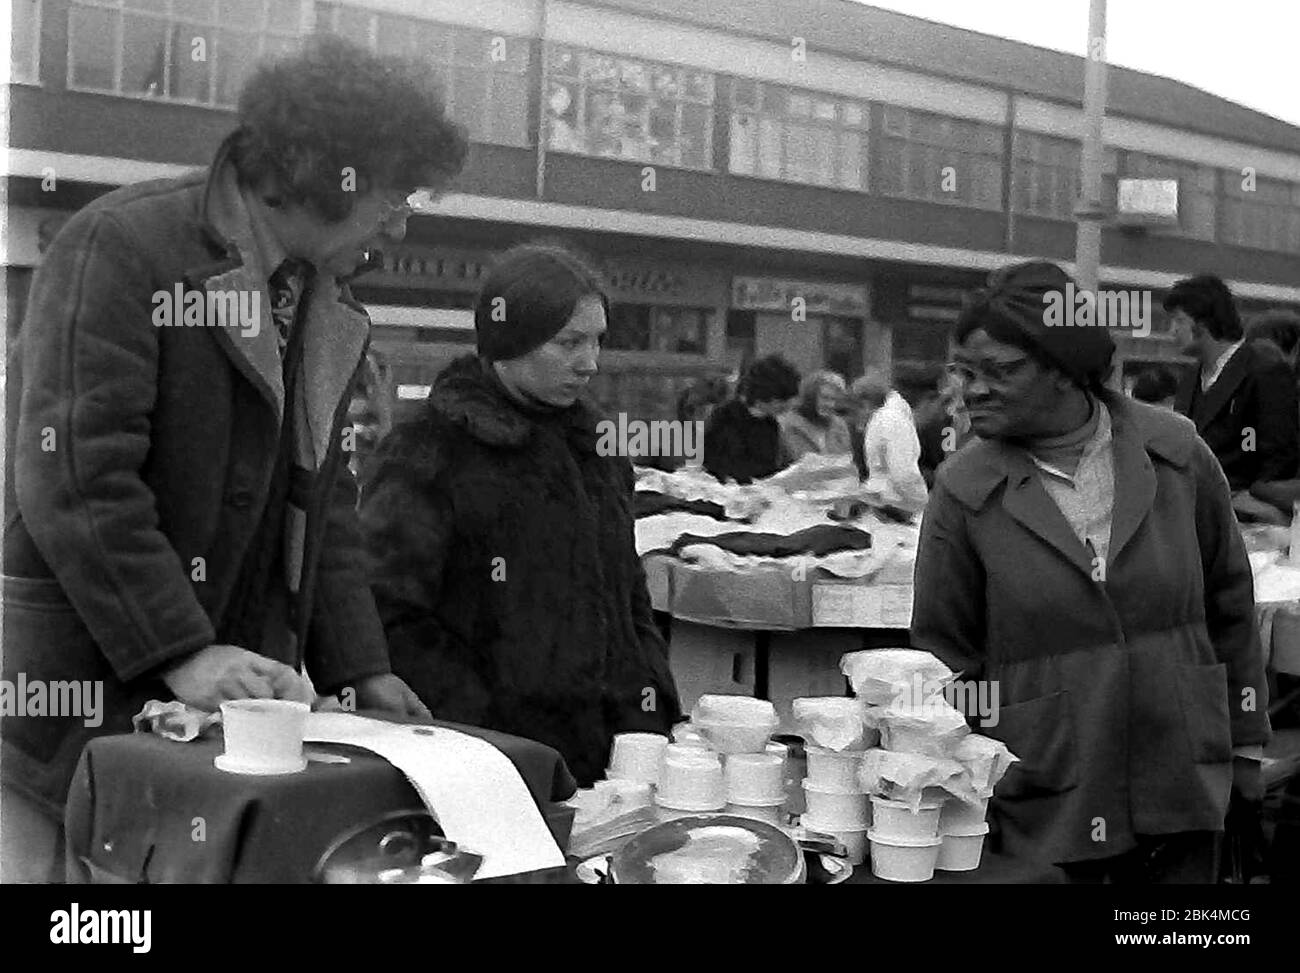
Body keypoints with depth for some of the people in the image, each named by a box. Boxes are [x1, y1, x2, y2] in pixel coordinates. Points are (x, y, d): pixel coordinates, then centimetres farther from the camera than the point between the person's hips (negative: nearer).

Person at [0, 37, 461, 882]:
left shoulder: (327, 307, 14)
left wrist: (358, 669, 8)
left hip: (232, 701, 7)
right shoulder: (124, 247, -13)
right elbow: (74, 477, -20)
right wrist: (179, 652, -24)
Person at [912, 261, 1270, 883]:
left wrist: (1245, 740, 12)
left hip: (1184, 785, 2)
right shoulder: (964, 492, -7)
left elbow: (1228, 602, 9)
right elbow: (943, 652, -1)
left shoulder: (1177, 453, -2)